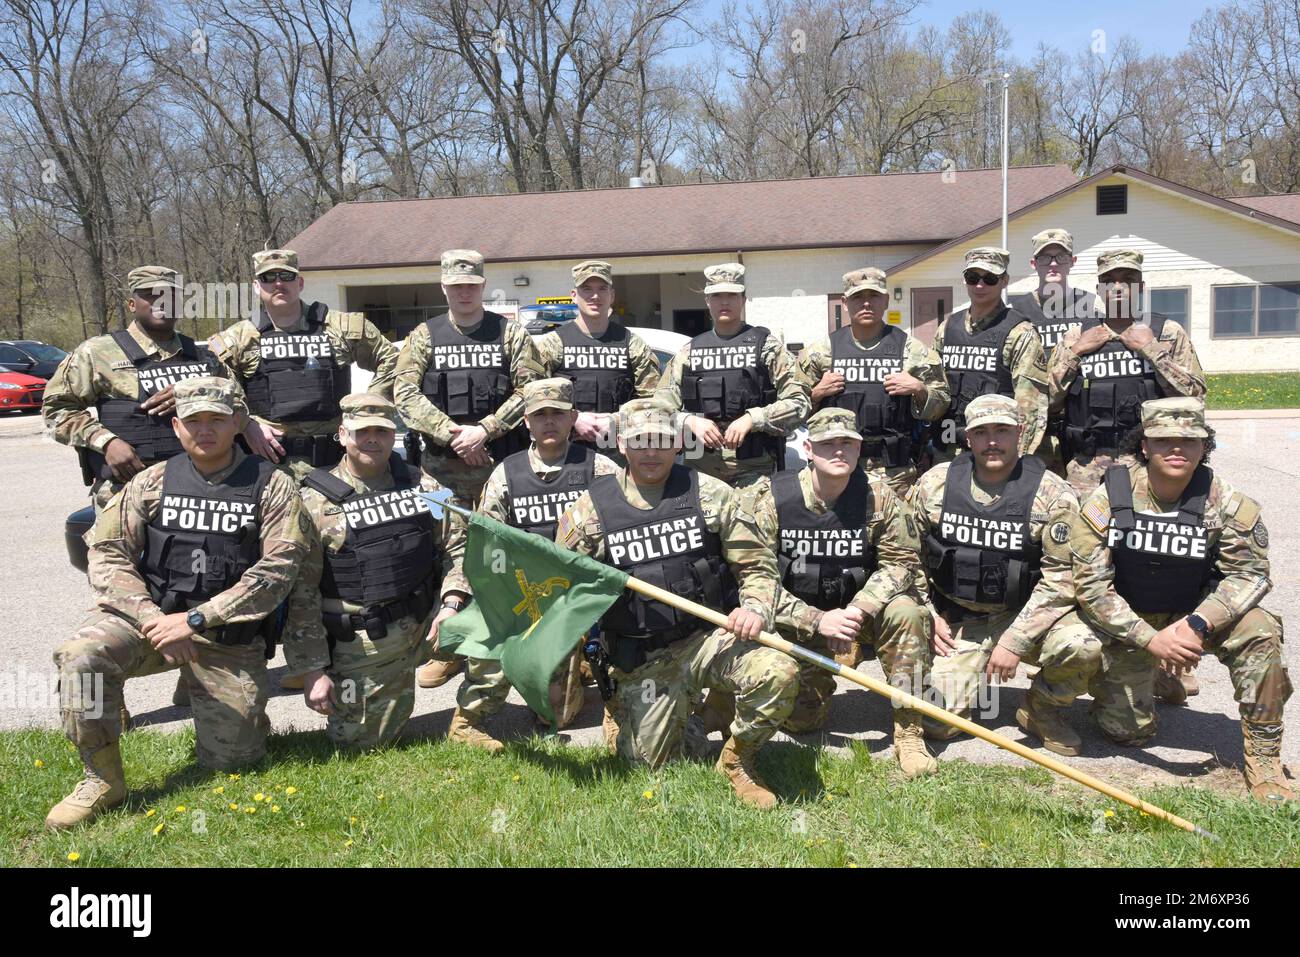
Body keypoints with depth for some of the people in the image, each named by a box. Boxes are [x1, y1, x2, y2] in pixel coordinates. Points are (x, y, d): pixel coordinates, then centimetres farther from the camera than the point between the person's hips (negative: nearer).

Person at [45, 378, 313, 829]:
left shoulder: (272, 487, -5)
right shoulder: (153, 482, 3)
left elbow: (277, 570, -13)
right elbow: (108, 554, 0)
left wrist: (194, 619, -18)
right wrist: (152, 619, -16)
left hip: (229, 637, -1)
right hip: (148, 614, 2)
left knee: (229, 758, 1)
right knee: (81, 657, -28)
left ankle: (243, 713, 38)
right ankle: (102, 781, -10)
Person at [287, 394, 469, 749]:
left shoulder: (421, 485, 4)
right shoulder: (316, 502, -8)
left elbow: (456, 546, 5)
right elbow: (302, 591, -9)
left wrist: (451, 605, -14)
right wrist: (316, 670, -12)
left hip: (424, 623, 3)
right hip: (362, 643, -3)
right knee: (358, 740, 1)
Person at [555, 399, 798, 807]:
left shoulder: (710, 494, 0)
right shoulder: (590, 510, -1)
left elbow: (756, 564, 3)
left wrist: (755, 608, -15)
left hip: (712, 636, 0)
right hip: (643, 661, 1)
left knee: (778, 673, -28)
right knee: (648, 762, -1)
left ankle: (737, 760, 2)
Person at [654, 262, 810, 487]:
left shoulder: (767, 345, 5)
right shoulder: (689, 352, 13)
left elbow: (799, 403, -3)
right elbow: (660, 408, 9)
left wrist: (752, 419, -16)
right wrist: (691, 421, -11)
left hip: (754, 470, -3)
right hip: (699, 469, 3)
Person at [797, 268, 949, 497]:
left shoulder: (911, 349, 6)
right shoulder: (823, 350, 7)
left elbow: (940, 405, 10)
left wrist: (919, 390, -9)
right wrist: (817, 393, -7)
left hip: (895, 471, 0)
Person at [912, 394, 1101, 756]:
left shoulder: (1052, 495, -11)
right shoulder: (935, 484, -3)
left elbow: (1061, 579, -15)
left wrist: (1015, 641, -21)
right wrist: (930, 617, -1)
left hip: (1026, 616, -1)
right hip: (958, 621, 1)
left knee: (1083, 647, -32)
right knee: (939, 722, -13)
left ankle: (1042, 708, 1)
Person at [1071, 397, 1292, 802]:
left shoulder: (1226, 503, -13)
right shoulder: (1108, 499, -17)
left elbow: (1250, 573, -12)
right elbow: (1091, 585, -18)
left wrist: (1196, 625, -29)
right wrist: (1151, 639, -28)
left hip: (1195, 614, 1)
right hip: (1126, 625, -1)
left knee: (1258, 631, -28)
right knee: (1128, 733, -3)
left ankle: (1264, 762, -15)